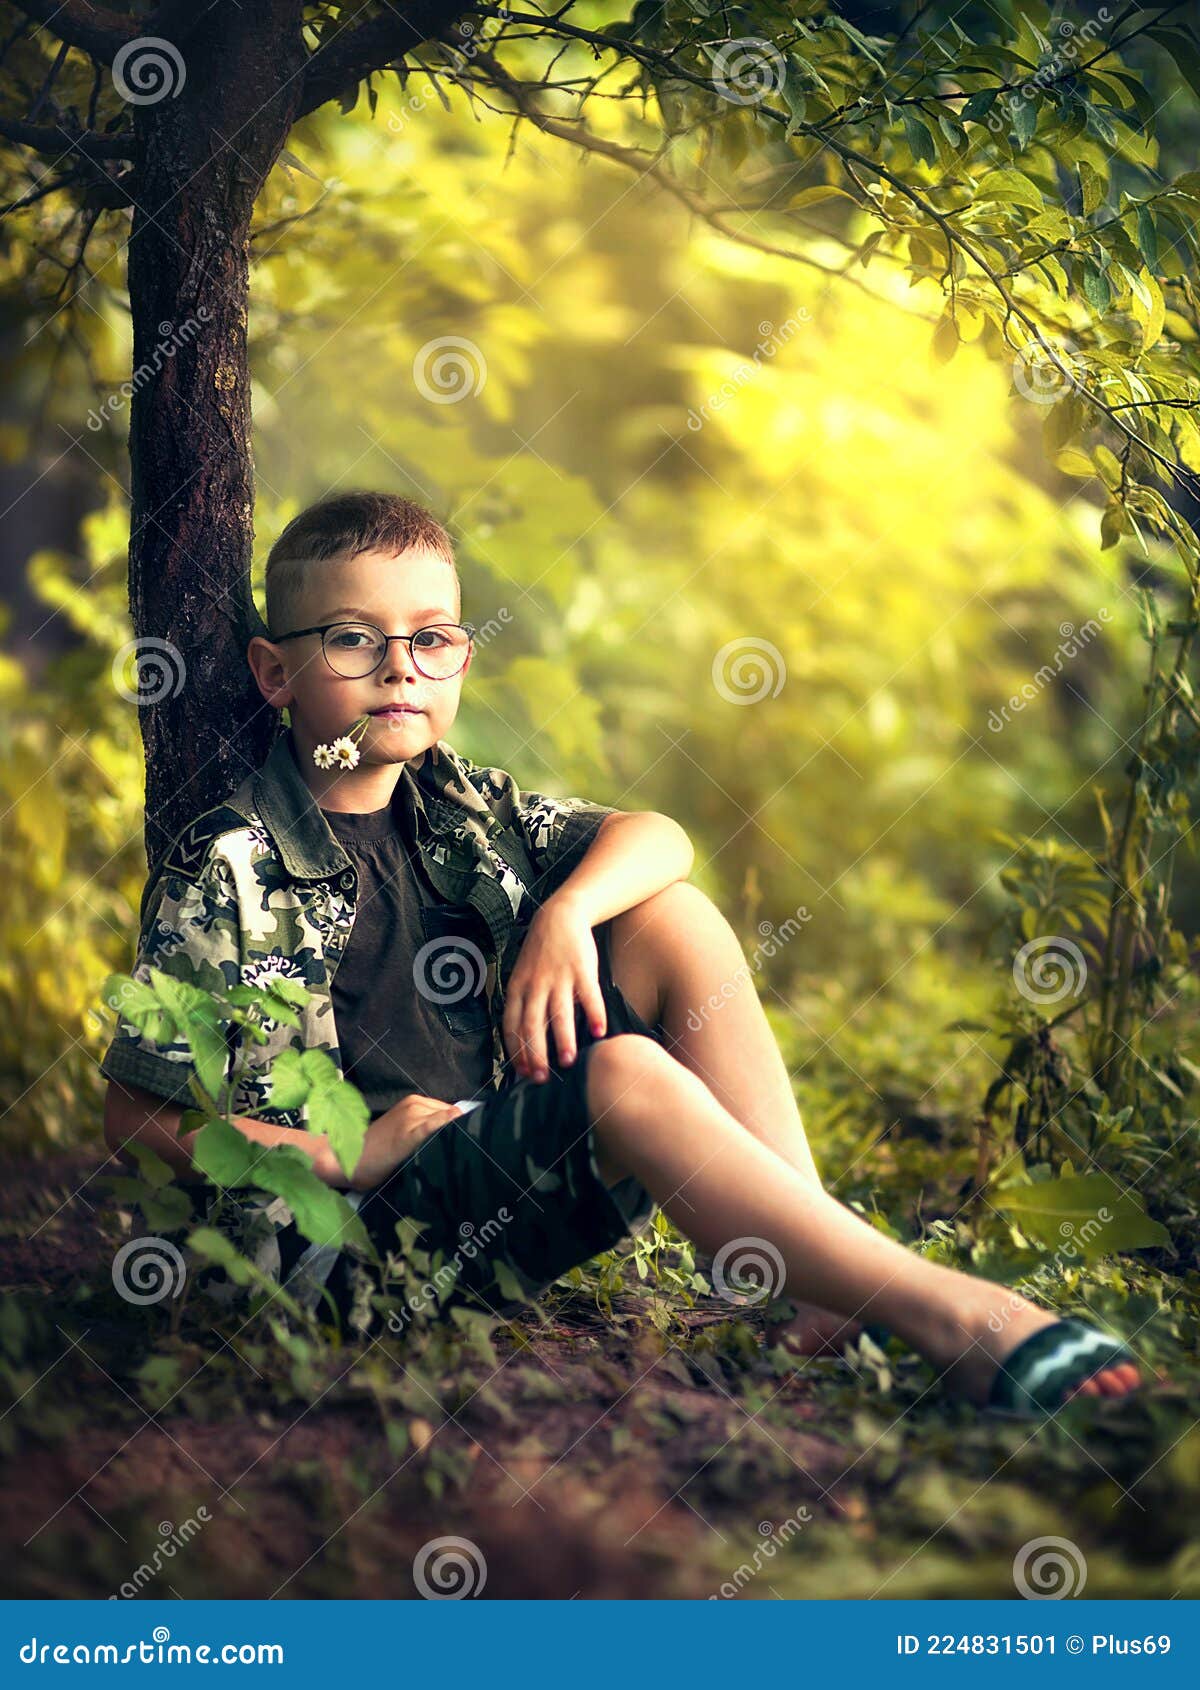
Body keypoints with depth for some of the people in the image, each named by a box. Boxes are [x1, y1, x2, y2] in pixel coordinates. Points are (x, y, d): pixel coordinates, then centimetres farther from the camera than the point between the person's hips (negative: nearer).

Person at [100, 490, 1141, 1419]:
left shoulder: (459, 806, 12)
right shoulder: (227, 867, -7)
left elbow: (657, 838, 7)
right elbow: (139, 1114, -9)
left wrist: (567, 913, -14)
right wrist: (348, 1155, -17)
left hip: (529, 1160, 7)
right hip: (388, 1201, -7)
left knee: (675, 915, -6)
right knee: (626, 1073, -31)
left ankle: (811, 1279, -16)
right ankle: (954, 1314, -33)